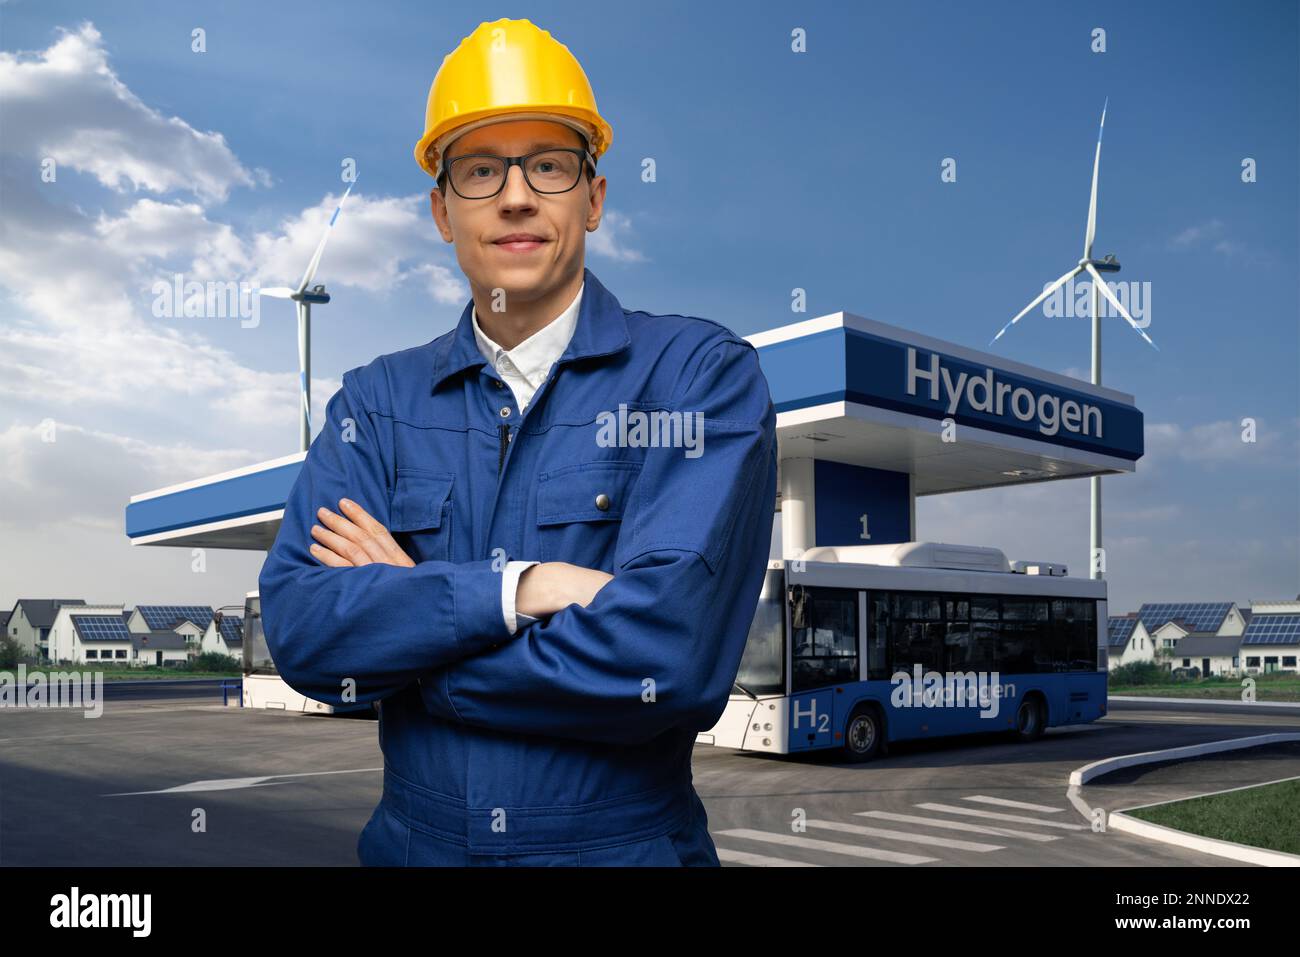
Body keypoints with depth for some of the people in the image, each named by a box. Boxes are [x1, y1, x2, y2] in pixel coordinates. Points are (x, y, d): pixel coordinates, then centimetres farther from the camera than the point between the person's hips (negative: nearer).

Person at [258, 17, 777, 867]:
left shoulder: (703, 375, -12)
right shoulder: (377, 402, 1)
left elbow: (665, 656, -23)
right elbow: (296, 626, -11)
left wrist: (393, 626, -13)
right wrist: (513, 589, -24)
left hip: (628, 842, -3)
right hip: (413, 841, 3)